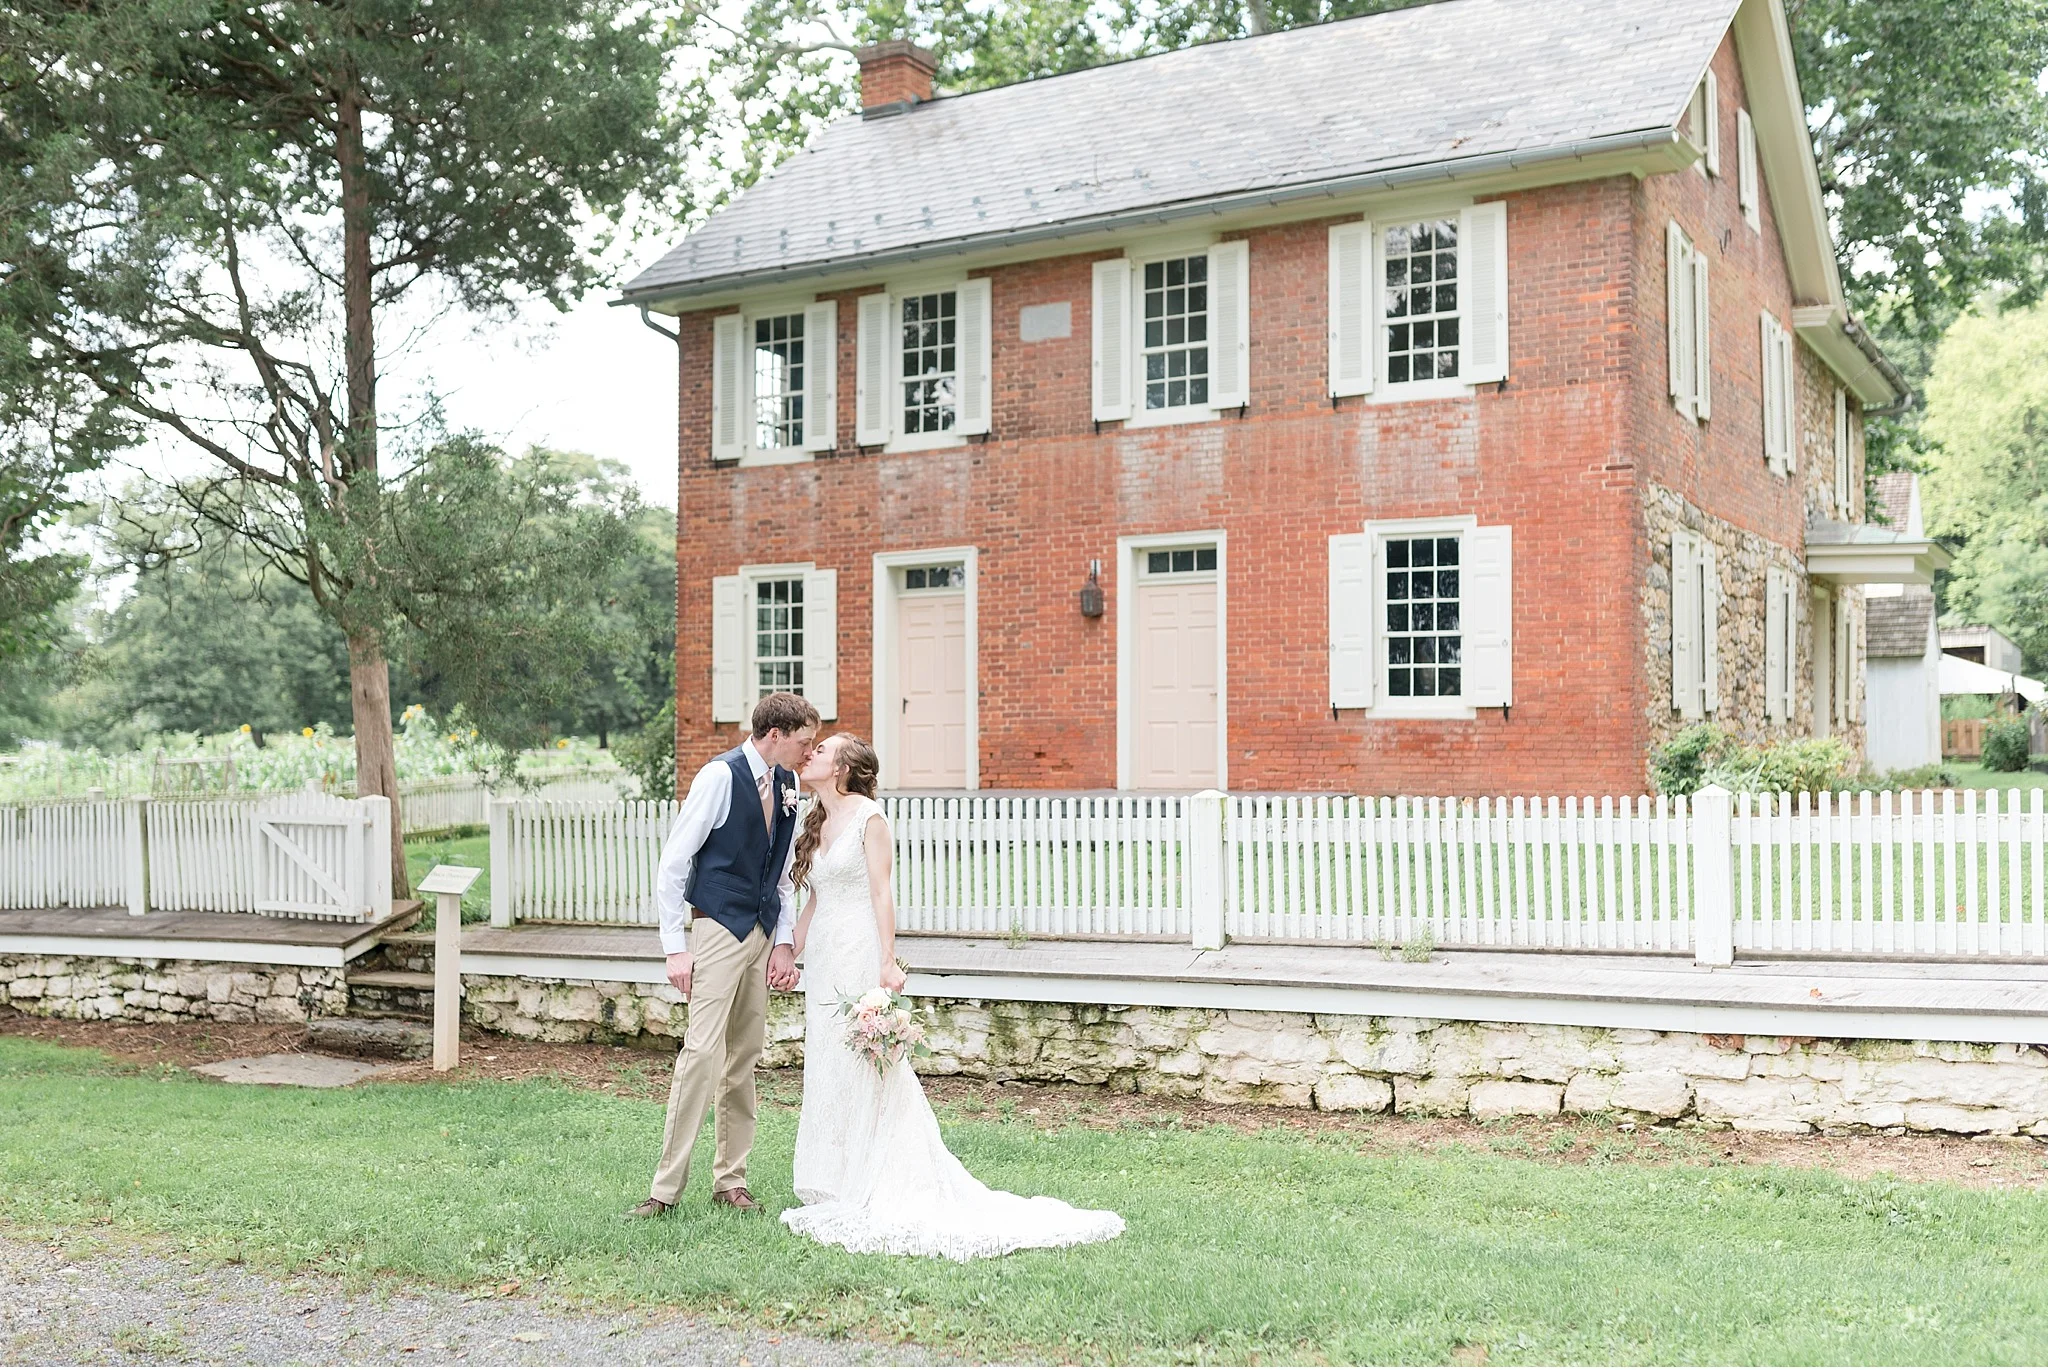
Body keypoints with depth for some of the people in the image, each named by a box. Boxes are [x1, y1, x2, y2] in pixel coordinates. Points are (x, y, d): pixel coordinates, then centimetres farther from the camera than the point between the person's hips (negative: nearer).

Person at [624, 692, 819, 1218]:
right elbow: (672, 864, -12)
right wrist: (676, 947, -14)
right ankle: (666, 1188, -4)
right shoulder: (721, 776, -13)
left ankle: (730, 1179, 19)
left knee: (746, 1056, 10)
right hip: (718, 930, -7)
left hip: (762, 933, 7)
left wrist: (784, 941, 6)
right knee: (703, 1051, -11)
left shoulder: (786, 785, 8)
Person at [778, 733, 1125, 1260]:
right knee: (827, 1074, 8)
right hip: (822, 960, 8)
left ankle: (877, 1198, 2)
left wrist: (888, 962, -17)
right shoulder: (816, 825, 15)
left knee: (866, 1073, -5)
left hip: (858, 956, -8)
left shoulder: (868, 816, -6)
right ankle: (840, 1191, 16)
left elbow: (881, 892, -12)